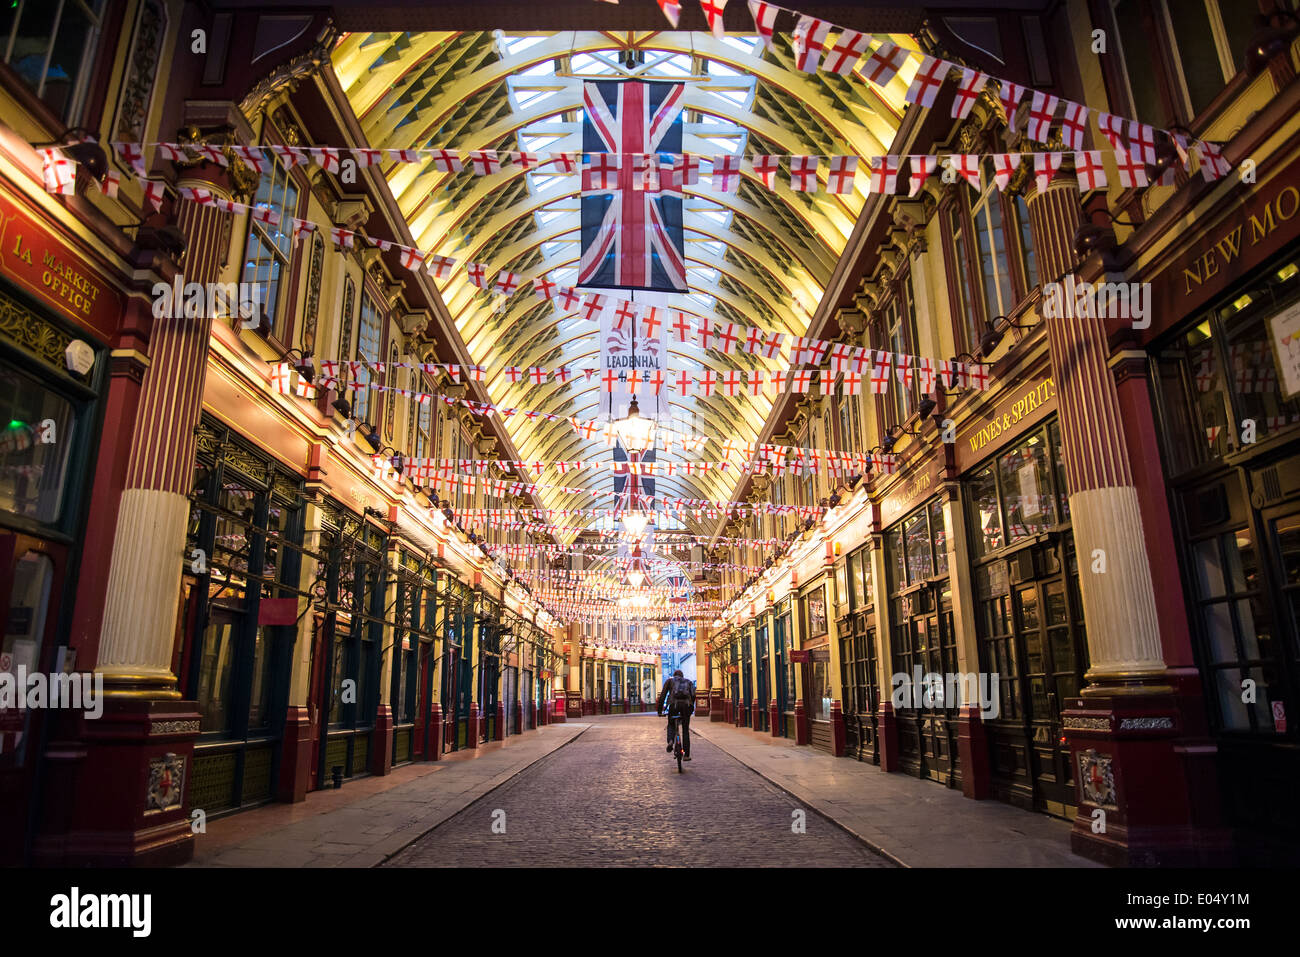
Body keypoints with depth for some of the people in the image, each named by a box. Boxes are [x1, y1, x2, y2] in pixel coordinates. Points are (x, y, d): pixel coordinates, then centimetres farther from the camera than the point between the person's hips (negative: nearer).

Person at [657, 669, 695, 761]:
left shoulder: (670, 680, 23)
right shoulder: (688, 682, 28)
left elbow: (662, 695, 15)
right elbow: (693, 696, 16)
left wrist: (660, 710, 17)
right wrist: (691, 709, 27)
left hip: (674, 703, -1)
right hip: (686, 704, 1)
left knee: (671, 725, 20)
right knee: (686, 730, 12)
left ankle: (670, 741, -9)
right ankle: (686, 755, 9)